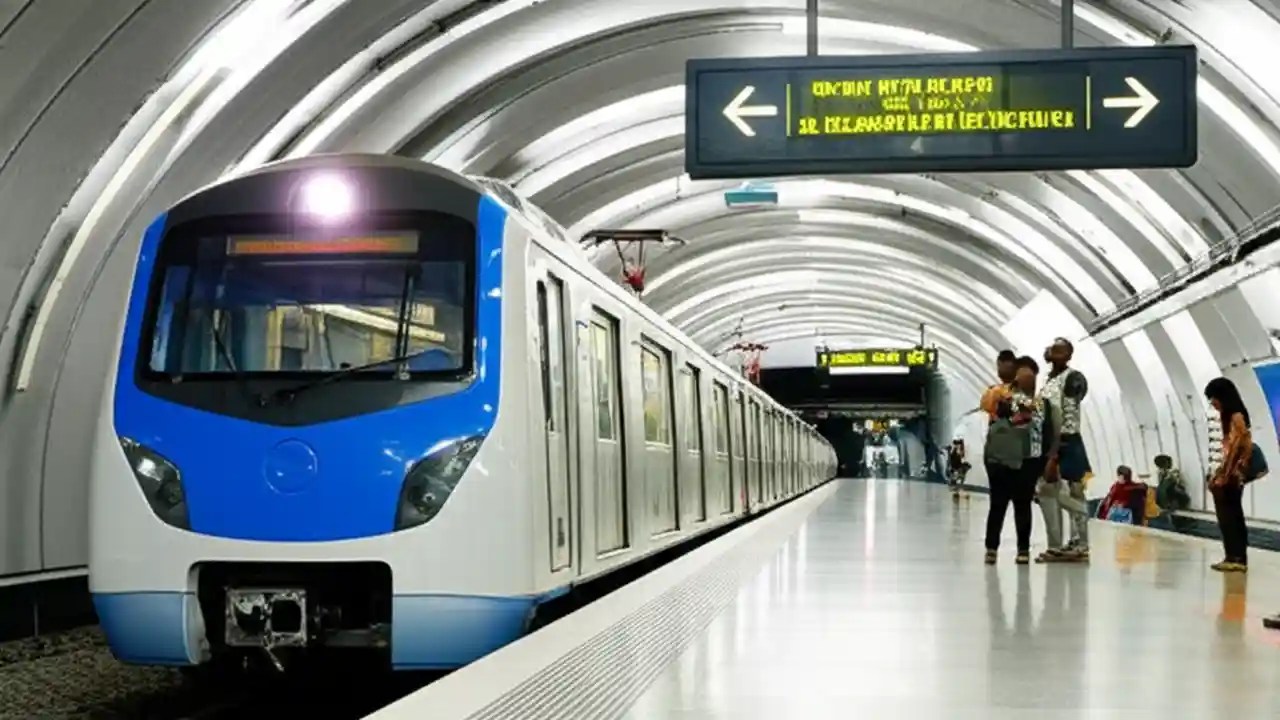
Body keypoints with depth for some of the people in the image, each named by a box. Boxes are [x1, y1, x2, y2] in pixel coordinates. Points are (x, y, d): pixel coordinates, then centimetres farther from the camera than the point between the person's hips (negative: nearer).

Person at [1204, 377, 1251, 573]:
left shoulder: (1236, 417, -14)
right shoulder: (1229, 417, 14)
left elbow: (1236, 448, -18)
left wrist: (1224, 476, -19)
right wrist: (1219, 474, 13)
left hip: (1233, 474, -9)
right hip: (1229, 474, 9)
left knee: (1229, 517, -7)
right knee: (1232, 516, 10)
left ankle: (1236, 558, -6)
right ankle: (1236, 558, 12)